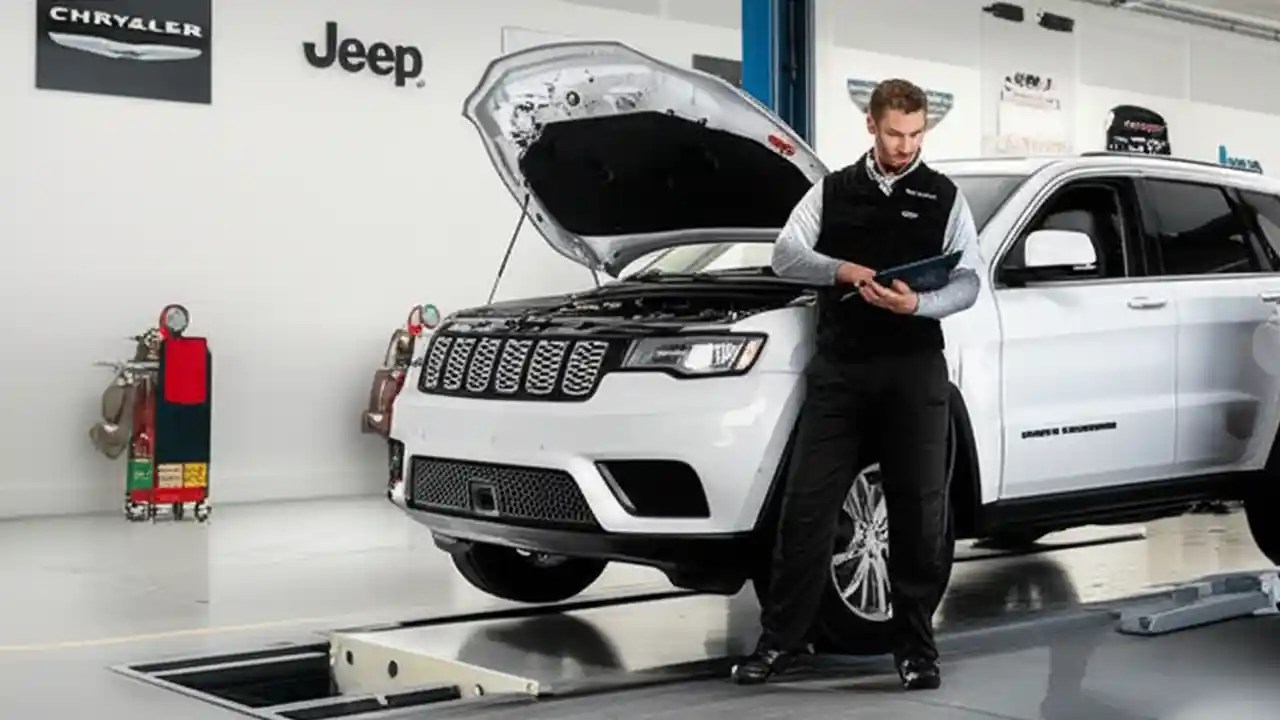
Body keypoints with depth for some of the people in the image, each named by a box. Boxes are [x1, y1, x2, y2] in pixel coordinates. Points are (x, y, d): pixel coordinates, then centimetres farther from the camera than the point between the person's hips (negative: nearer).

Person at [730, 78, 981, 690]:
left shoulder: (945, 198, 9)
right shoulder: (833, 190, 12)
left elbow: (967, 283, 2)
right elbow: (785, 255, 3)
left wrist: (917, 305, -18)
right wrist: (846, 271, -15)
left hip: (914, 369, 0)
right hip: (838, 368, 1)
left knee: (919, 512, 3)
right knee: (806, 506, -1)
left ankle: (915, 646, 15)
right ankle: (779, 640, 8)